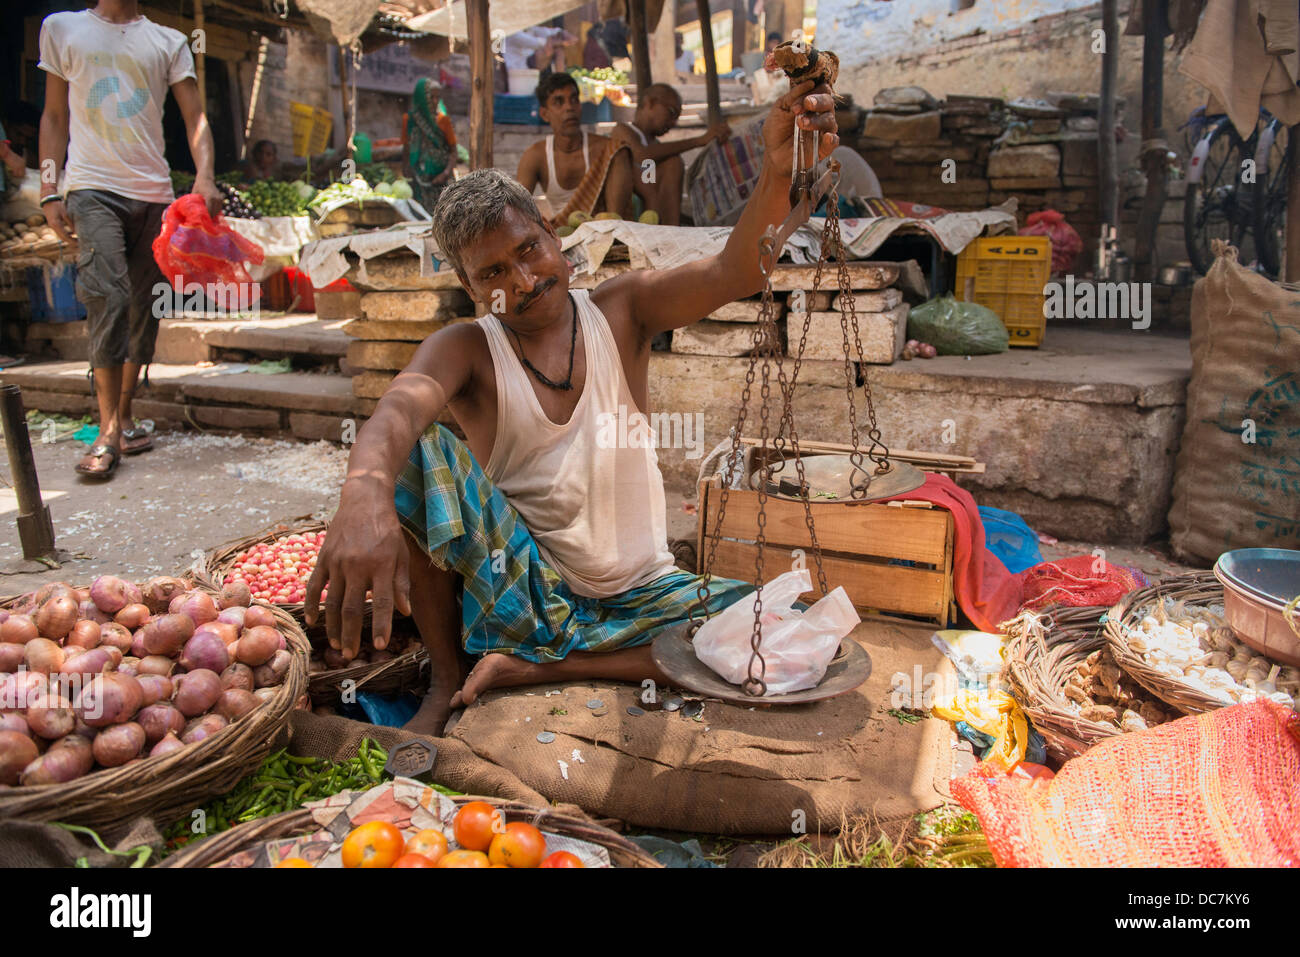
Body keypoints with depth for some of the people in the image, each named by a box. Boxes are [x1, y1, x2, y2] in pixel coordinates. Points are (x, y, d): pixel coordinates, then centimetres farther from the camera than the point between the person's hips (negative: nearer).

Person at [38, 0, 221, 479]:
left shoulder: (169, 41, 14)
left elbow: (195, 117, 5)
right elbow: (54, 117, 12)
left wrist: (204, 176, -14)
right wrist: (49, 192, 2)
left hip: (153, 192, 2)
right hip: (92, 187, -2)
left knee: (143, 307, 3)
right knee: (108, 298, -18)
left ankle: (123, 419, 14)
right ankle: (109, 432, -15)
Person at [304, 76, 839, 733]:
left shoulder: (621, 310, -1)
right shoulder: (467, 349, -7)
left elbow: (732, 274, -19)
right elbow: (398, 409, -30)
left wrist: (779, 172, -40)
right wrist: (364, 496, -54)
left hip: (638, 594, 2)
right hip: (518, 588, -2)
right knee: (423, 453, -26)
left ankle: (535, 666, -13)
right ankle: (447, 681, -7)